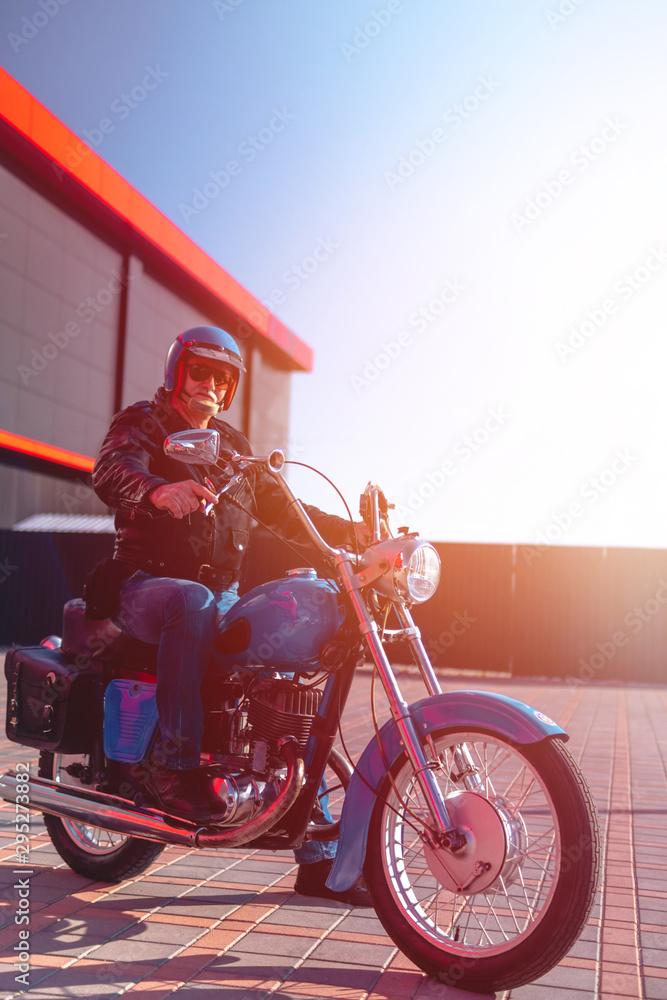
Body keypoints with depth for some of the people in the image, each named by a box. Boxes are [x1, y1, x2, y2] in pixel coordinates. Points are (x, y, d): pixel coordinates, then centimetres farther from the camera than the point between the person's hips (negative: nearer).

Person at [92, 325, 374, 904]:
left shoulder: (232, 445, 21)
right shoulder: (143, 423, 2)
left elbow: (280, 508, 16)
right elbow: (110, 471, -21)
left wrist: (350, 530, 0)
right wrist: (160, 491, -44)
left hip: (224, 593, 6)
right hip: (148, 585, -5)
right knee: (193, 602, -40)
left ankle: (318, 855, -5)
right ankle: (175, 766, -31)